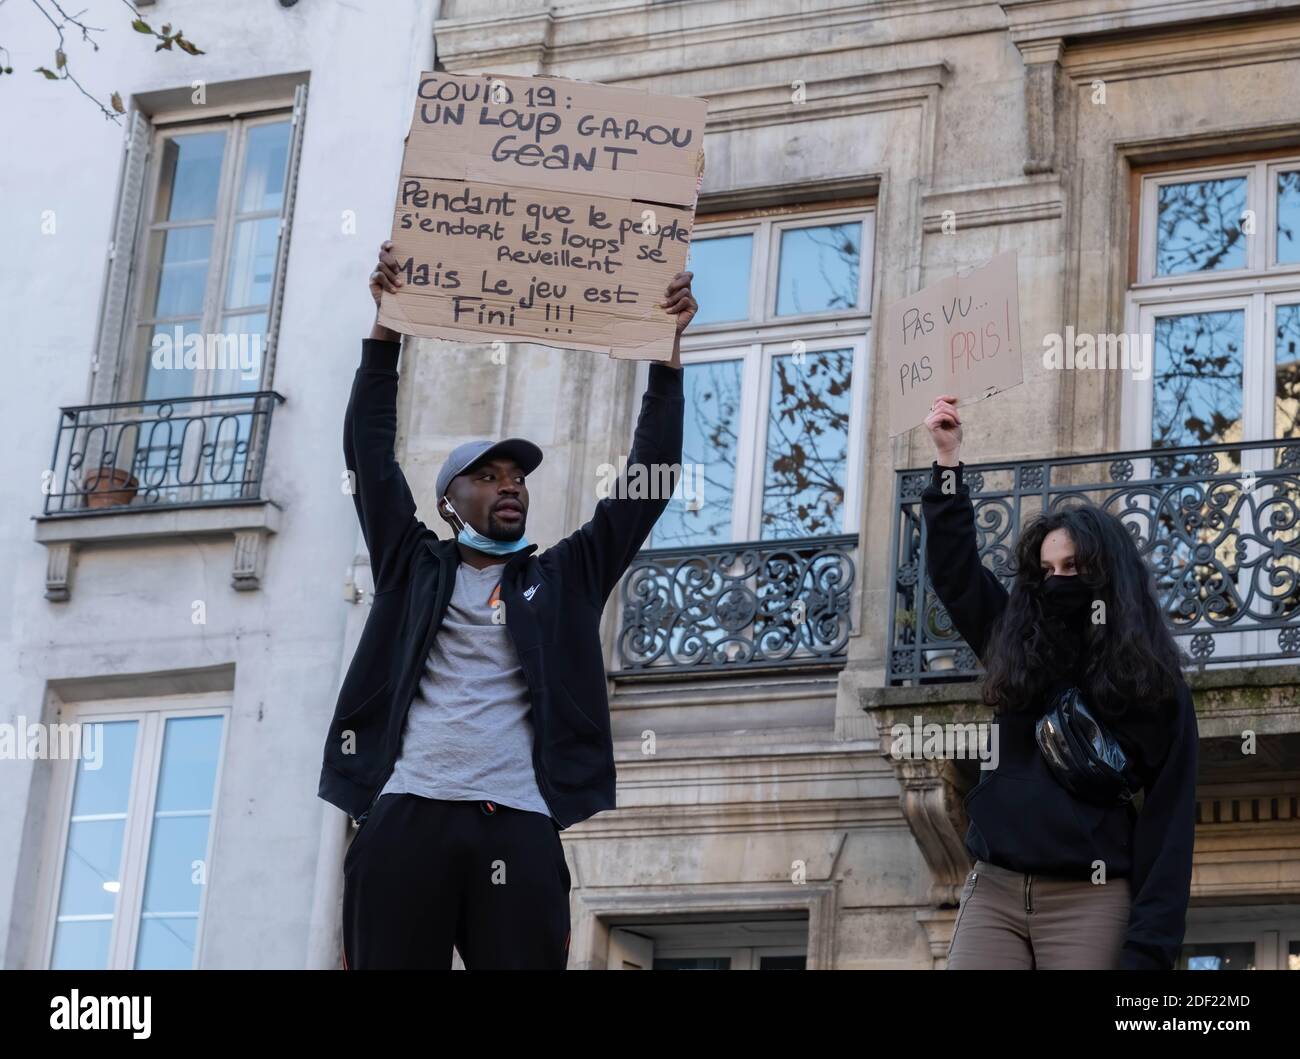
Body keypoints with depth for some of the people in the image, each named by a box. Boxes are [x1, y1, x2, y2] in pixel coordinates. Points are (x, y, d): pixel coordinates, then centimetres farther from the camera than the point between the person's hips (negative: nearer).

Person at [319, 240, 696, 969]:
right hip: (406, 821, 0)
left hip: (518, 829, 0)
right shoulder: (413, 566, 18)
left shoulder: (565, 578, 19)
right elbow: (371, 452, 12)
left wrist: (669, 347, 8)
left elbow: (649, 480, 14)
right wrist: (387, 322, 6)